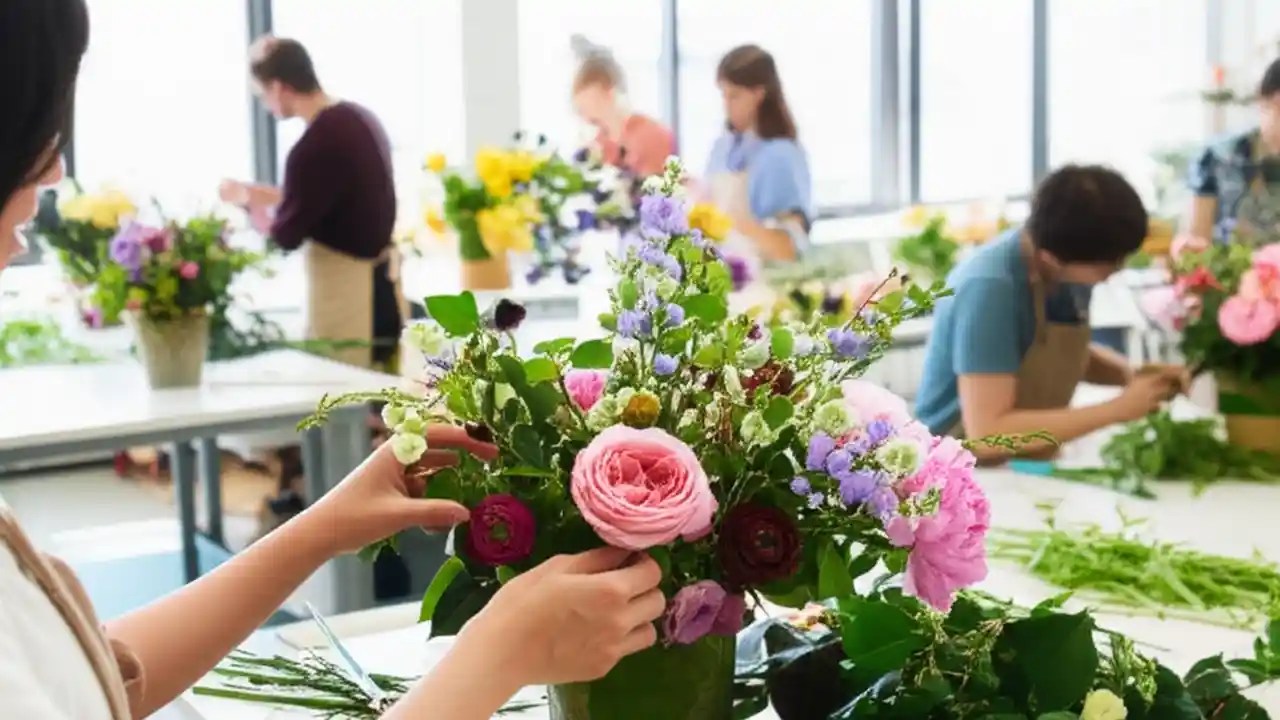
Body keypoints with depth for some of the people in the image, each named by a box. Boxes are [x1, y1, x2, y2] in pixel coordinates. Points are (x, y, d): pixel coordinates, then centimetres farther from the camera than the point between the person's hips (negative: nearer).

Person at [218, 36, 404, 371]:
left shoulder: (314, 147, -22)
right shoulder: (359, 118, 6)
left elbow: (286, 235, -12)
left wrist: (247, 199, 7)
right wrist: (261, 194, 21)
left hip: (345, 289, -9)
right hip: (380, 280, 9)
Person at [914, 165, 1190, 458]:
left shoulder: (1068, 267, -3)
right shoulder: (989, 289, -24)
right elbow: (986, 434, -27)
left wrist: (1131, 374, -4)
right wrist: (1117, 409, -23)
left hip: (1030, 465, 7)